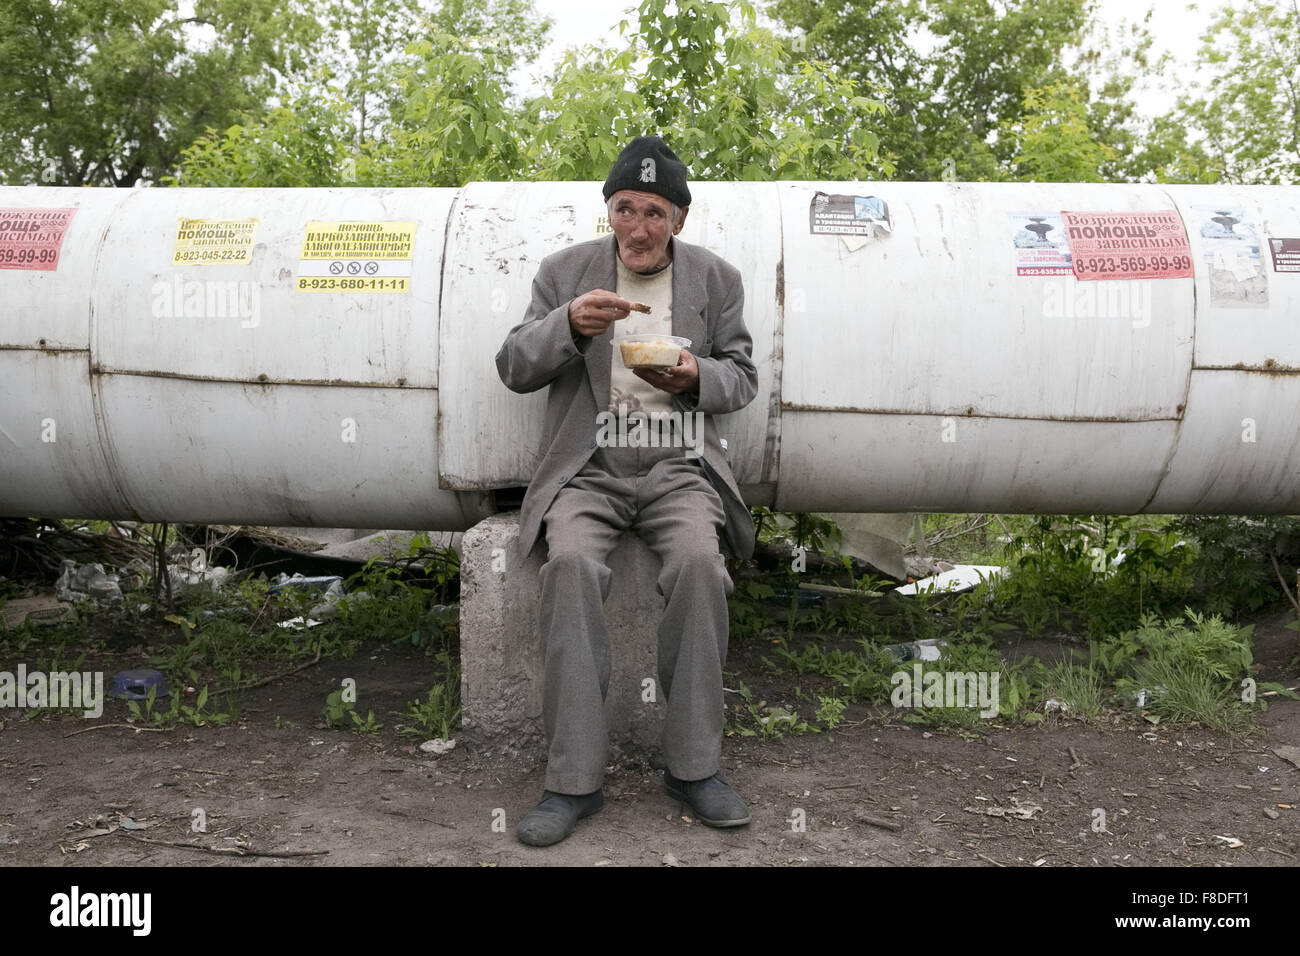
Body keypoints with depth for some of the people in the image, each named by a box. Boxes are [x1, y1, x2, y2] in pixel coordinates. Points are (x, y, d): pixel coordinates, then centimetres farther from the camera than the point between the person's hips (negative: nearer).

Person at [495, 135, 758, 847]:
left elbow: (742, 377, 15)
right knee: (571, 564, -31)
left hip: (678, 466, 1)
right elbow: (514, 369, 4)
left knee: (700, 562, -31)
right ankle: (574, 780, -23)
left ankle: (693, 766, -16)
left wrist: (698, 377, -8)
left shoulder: (717, 278, 12)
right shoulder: (565, 272, 9)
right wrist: (569, 323, -16)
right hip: (587, 468, 0)